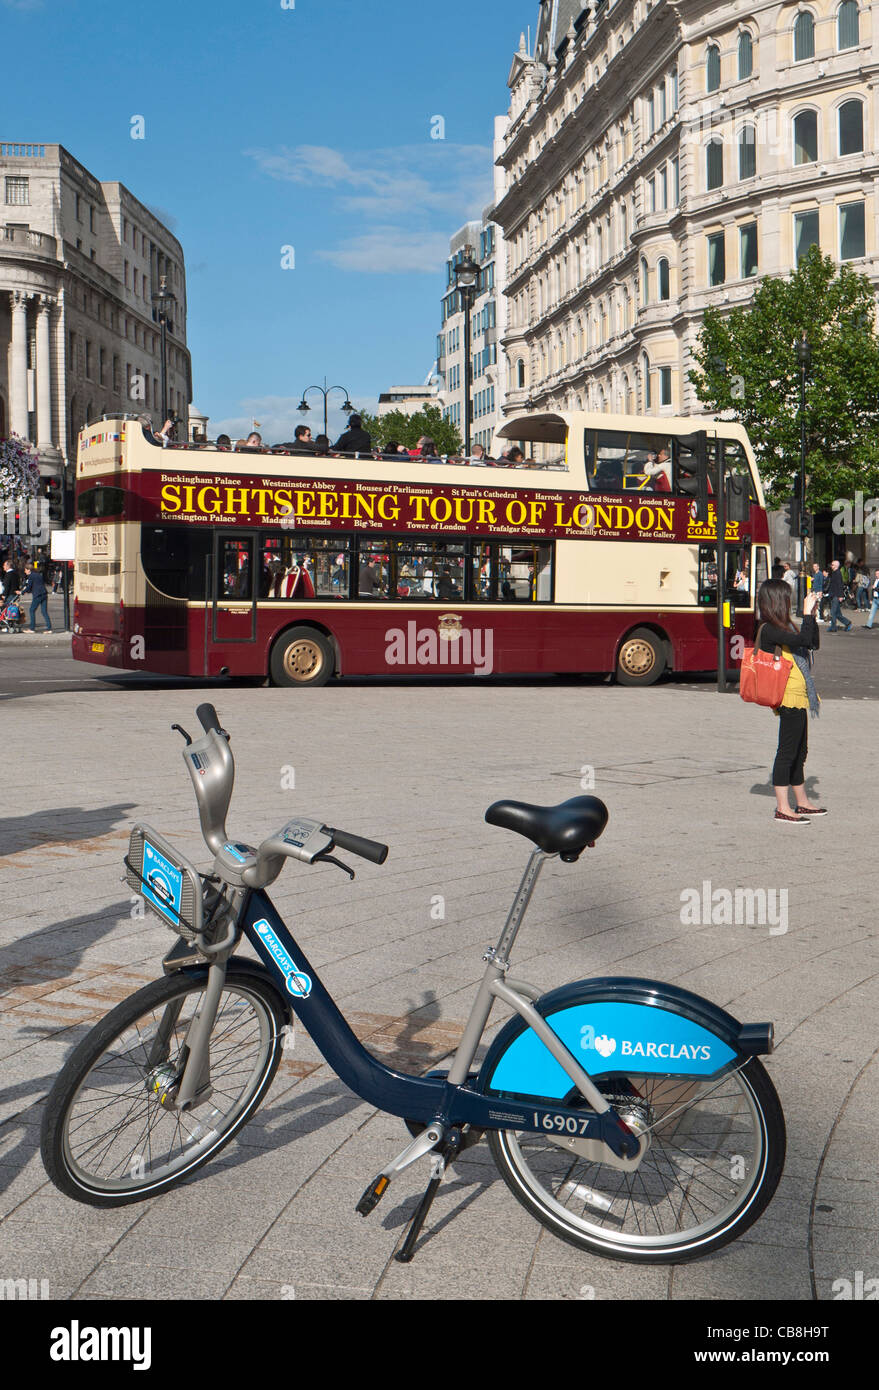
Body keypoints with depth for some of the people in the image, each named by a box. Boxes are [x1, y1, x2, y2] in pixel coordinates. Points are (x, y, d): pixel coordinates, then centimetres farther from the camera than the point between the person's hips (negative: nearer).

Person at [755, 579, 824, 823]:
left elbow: (814, 644, 19)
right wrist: (807, 613, -16)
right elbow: (804, 640, -27)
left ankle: (802, 803, 28)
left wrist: (812, 616, 11)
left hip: (799, 697, 10)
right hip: (789, 698, -10)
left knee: (799, 752, 17)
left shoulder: (785, 626, 15)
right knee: (787, 752, -7)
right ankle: (782, 810, -4)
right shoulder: (769, 630, -16)